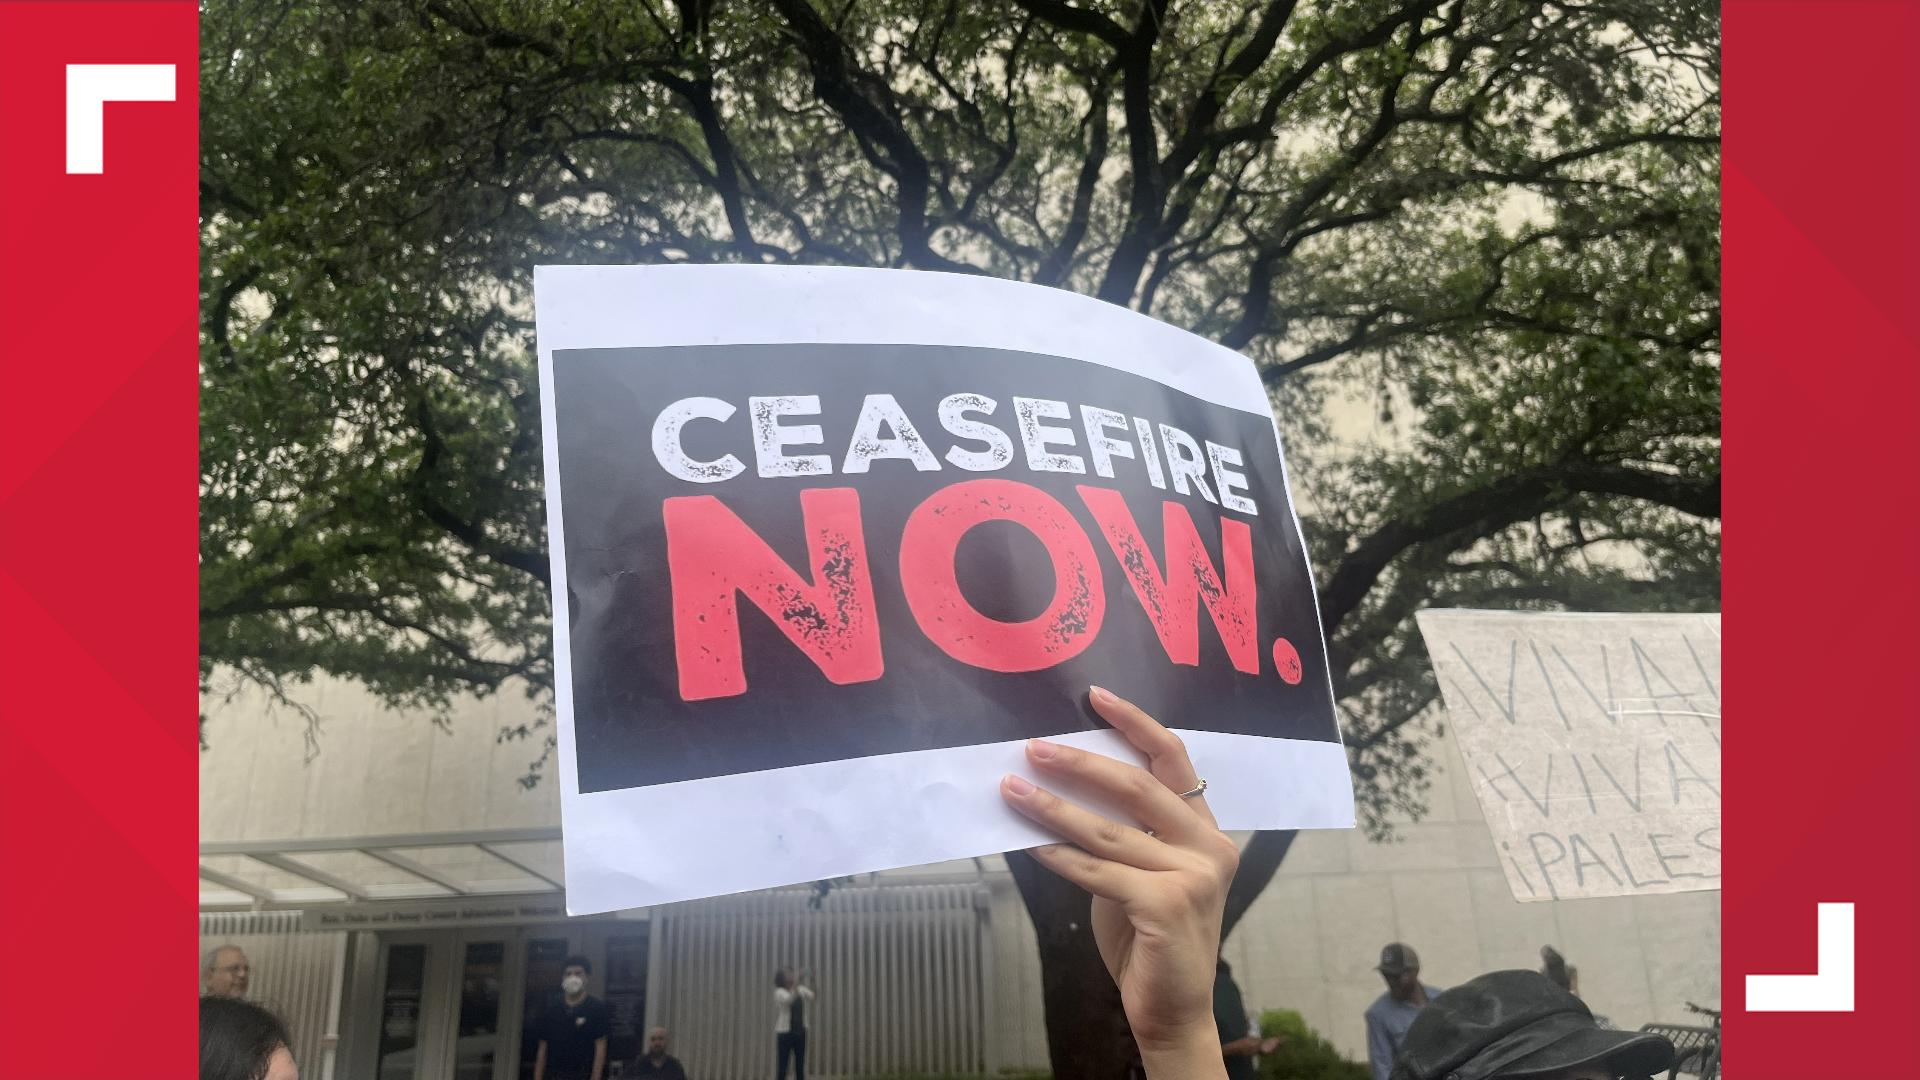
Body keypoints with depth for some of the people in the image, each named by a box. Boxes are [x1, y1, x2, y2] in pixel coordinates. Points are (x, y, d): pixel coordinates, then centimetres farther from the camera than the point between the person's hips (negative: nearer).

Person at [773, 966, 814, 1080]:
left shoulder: (801, 989, 5)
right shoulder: (779, 992, -8)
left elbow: (813, 997, -12)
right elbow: (790, 998, -29)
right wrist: (796, 983, -35)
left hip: (800, 1032, 5)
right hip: (785, 1033, -5)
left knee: (800, 1066, 10)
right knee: (782, 1066, -1)